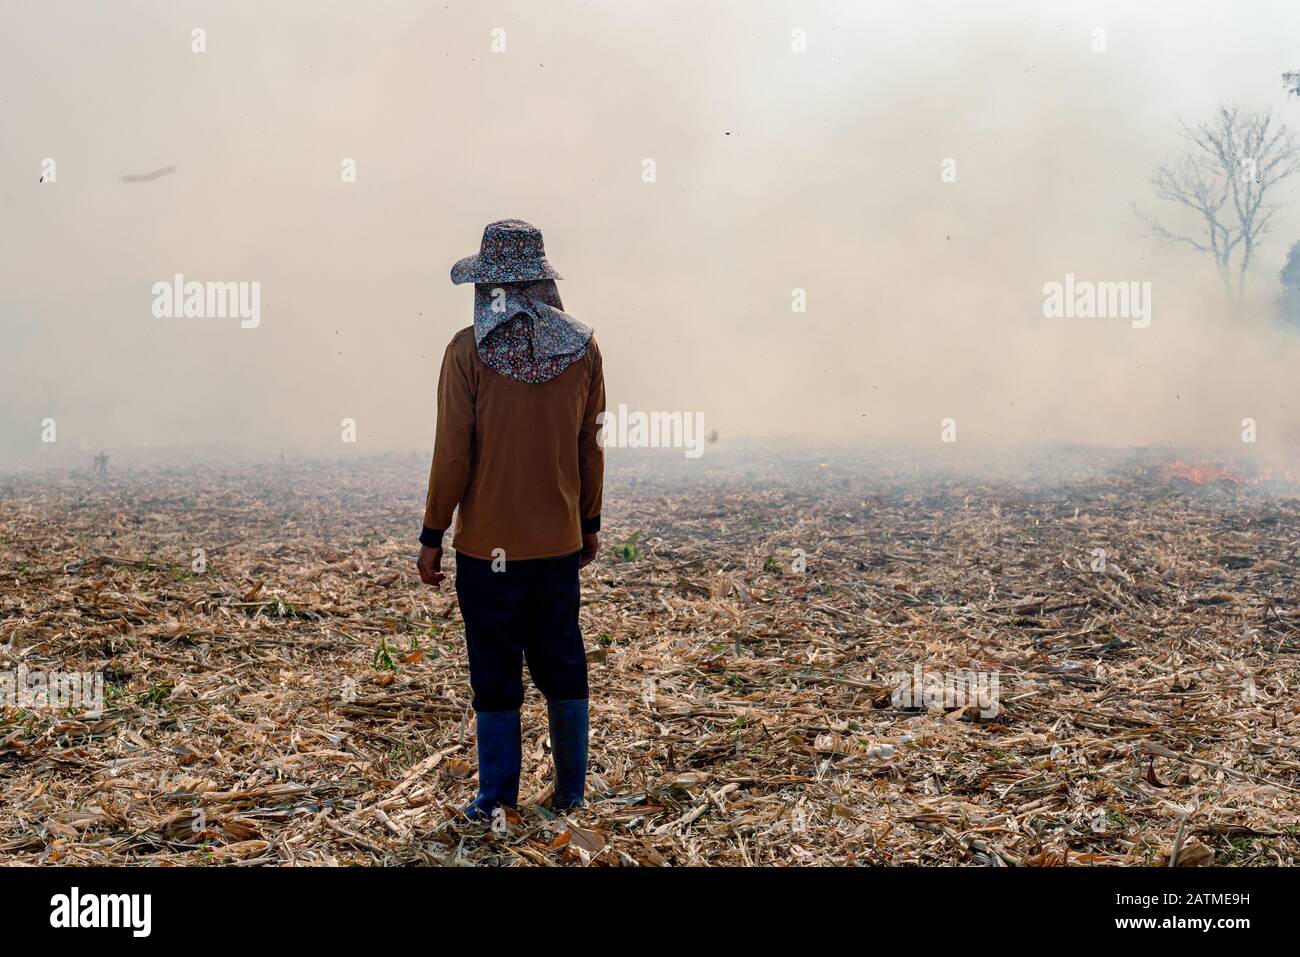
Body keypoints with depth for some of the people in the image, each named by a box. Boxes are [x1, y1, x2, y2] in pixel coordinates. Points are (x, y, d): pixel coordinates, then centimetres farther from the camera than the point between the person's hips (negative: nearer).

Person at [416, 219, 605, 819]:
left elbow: (453, 453, -11)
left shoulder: (469, 350, -12)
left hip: (489, 545, -3)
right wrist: (590, 522, 17)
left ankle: (497, 798, 15)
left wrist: (432, 535, -2)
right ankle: (571, 792, 23)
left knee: (495, 675, 7)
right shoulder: (583, 348, -1)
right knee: (563, 667, 15)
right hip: (561, 543, 3)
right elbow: (590, 448, 5)